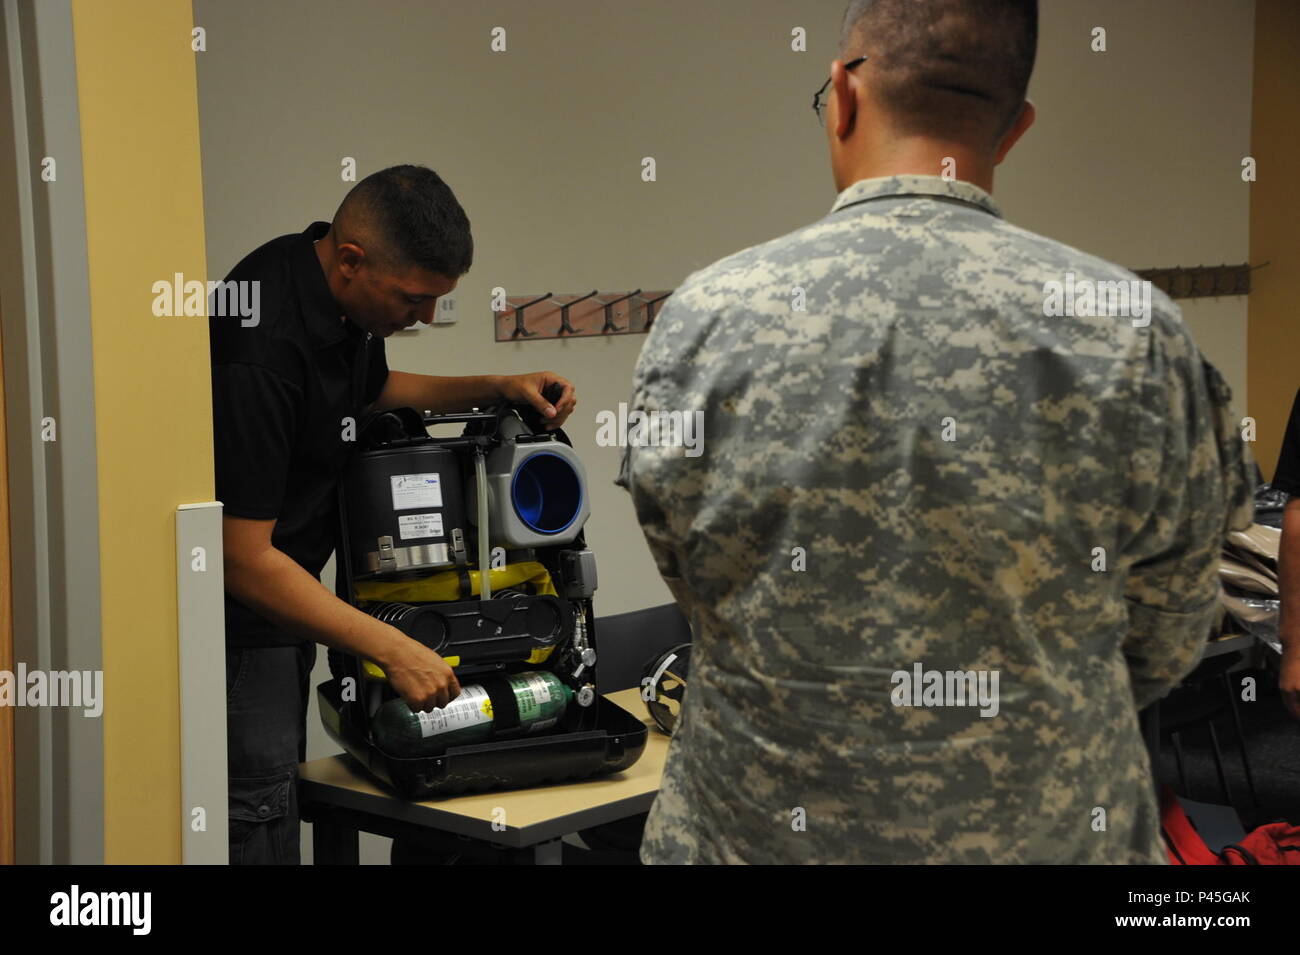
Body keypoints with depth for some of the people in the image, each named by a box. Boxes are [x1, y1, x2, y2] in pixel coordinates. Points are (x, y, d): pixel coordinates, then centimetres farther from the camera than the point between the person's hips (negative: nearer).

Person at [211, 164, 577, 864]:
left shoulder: (341, 288, -3)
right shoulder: (261, 346, -31)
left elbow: (372, 389, 19)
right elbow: (246, 559, -29)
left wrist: (497, 387, 3)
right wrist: (393, 649, -26)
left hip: (281, 597, 10)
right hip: (234, 612, -9)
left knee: (281, 797, 19)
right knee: (259, 829, -7)